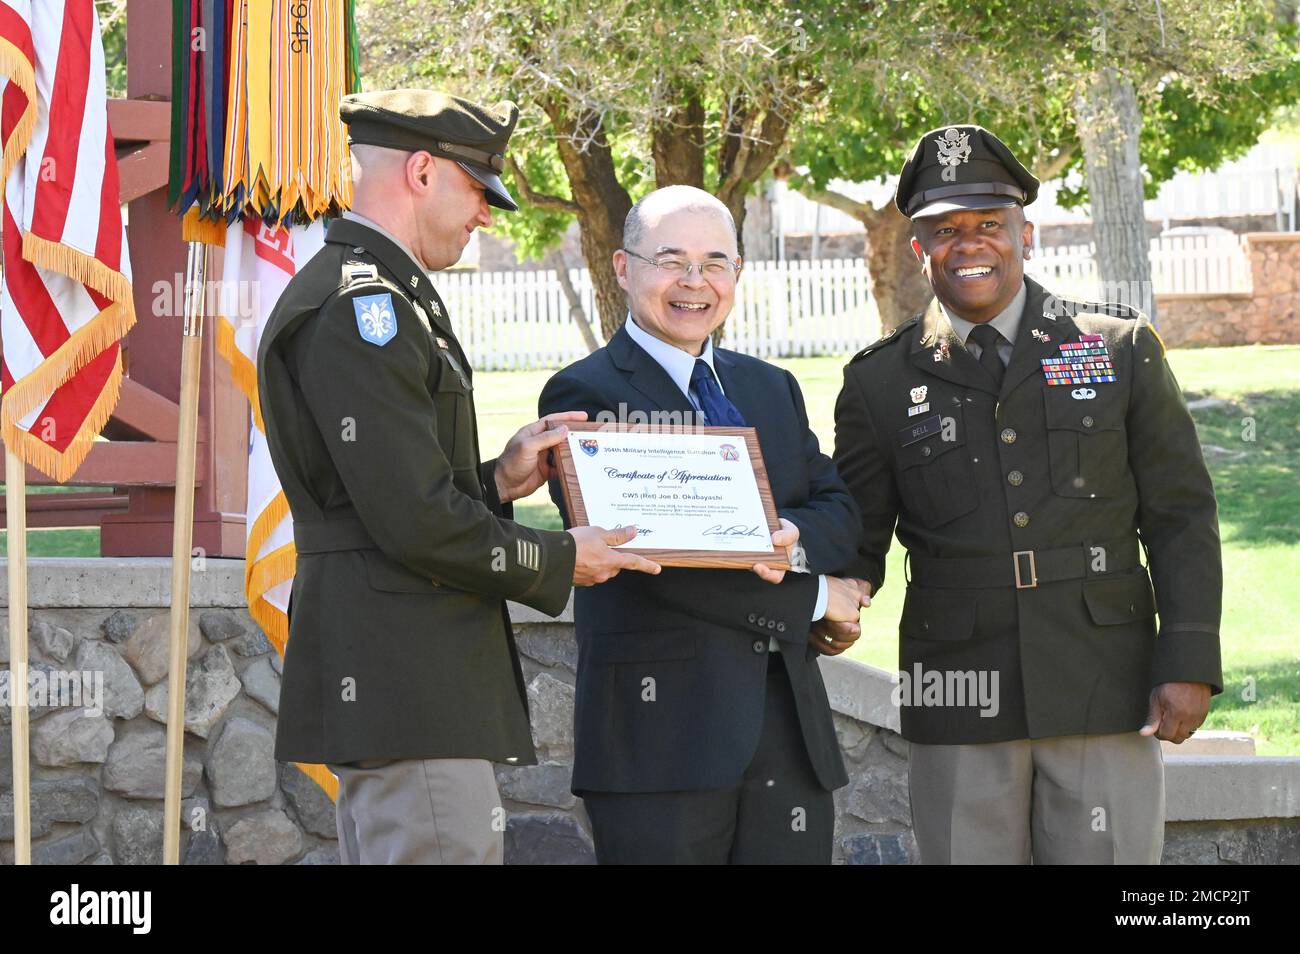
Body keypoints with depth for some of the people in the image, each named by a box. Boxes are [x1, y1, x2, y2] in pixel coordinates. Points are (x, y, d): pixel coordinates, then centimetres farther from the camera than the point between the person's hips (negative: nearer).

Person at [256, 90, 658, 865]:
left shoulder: (374, 299, 19)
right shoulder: (360, 308, -15)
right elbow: (416, 524, -20)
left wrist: (499, 482, 9)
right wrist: (561, 562, -8)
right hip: (404, 685, -11)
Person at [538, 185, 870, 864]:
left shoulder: (772, 389, 20)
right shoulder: (585, 394, -3)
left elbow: (839, 516, 12)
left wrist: (789, 535, -14)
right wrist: (809, 598, -9)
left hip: (789, 728, 6)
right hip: (660, 730, -6)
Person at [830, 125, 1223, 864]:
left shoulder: (1124, 350, 6)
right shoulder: (880, 384, 8)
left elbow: (1181, 518, 4)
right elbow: (856, 539, 12)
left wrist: (1189, 663, -5)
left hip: (1105, 690, -1)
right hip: (962, 705, 1)